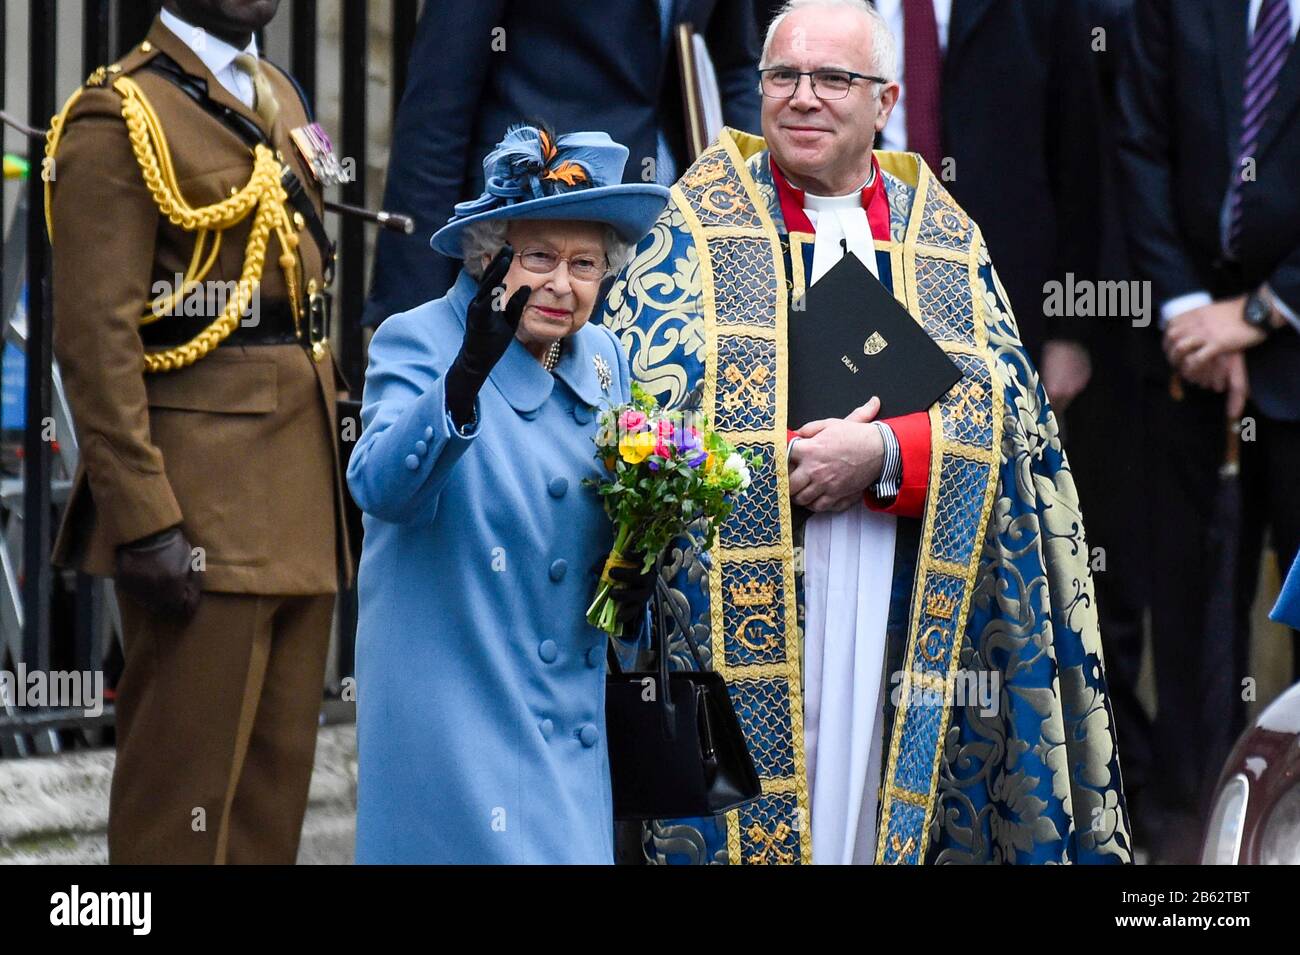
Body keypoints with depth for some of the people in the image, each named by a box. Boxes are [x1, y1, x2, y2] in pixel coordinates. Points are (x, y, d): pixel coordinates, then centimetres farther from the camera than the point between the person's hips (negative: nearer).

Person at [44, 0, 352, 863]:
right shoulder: (120, 119, -9)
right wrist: (145, 522, -20)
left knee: (279, 769, 10)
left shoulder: (278, 97, 17)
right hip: (203, 508, -8)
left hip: (302, 503, 8)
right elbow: (96, 340, -15)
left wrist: (331, 483, 16)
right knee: (189, 789, -5)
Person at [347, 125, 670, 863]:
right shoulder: (418, 345, -9)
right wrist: (465, 379, -42)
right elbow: (381, 488, -27)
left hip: (570, 717, 6)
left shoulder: (604, 360, 10)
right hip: (455, 712, -6)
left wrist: (636, 568, 0)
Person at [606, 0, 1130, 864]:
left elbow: (1004, 410, 3)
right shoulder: (697, 231, 7)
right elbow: (642, 405, -3)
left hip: (911, 625, 2)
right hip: (749, 612, -2)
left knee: (888, 810, 0)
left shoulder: (949, 246, 14)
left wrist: (883, 455, -14)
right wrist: (801, 458, -12)